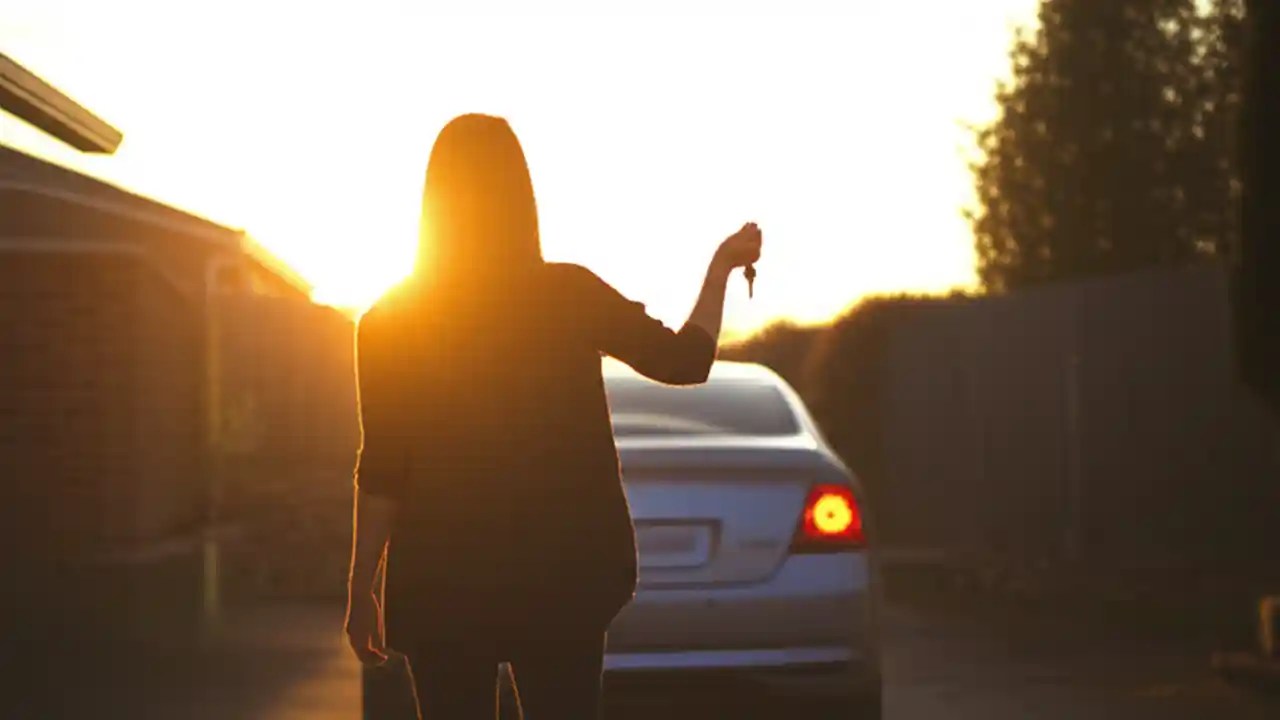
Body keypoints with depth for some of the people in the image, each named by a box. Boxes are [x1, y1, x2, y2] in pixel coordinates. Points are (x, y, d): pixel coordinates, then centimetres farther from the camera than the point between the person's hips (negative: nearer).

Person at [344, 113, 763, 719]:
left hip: (441, 587, -1)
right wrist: (720, 269, 22)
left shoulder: (389, 325, -5)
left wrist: (361, 591, 1)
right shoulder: (571, 294, -3)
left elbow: (381, 472, -6)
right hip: (560, 580, 1)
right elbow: (686, 361, 7)